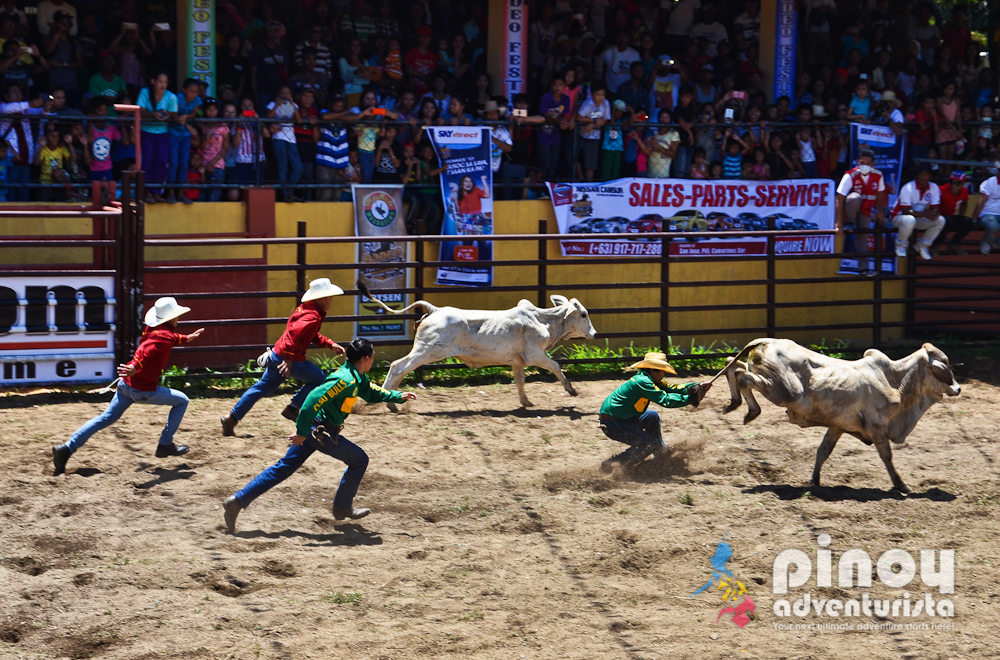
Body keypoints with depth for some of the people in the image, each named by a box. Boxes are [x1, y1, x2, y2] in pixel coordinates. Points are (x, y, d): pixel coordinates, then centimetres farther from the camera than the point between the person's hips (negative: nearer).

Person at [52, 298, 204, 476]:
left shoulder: (151, 329, 12)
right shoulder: (166, 335, -14)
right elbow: (148, 349, -34)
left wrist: (186, 338, 41)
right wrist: (136, 367, -48)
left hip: (126, 383, 8)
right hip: (144, 390, -8)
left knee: (105, 419, 13)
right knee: (182, 401, 12)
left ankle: (67, 448, 2)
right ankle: (165, 445, 15)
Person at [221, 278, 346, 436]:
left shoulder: (306, 309, 15)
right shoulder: (313, 316, -17)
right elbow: (295, 332, -32)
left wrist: (330, 344, 19)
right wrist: (289, 359, -34)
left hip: (277, 355, 9)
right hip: (292, 359, -9)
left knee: (263, 388, 15)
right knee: (319, 379, 10)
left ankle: (231, 418, 14)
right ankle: (293, 408, 8)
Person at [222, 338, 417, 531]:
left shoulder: (358, 378, 11)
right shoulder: (346, 380, -21)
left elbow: (372, 393, 30)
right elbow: (315, 399, -27)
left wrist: (399, 396, 21)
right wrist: (302, 432, -25)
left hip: (313, 429, 9)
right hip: (321, 432, -9)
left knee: (283, 468, 8)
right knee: (359, 460, 9)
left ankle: (238, 501, 3)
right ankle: (342, 508, 20)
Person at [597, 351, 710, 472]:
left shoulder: (650, 380, 7)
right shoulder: (642, 382, -23)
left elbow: (671, 389, 6)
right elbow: (665, 400, -27)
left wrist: (698, 386, -4)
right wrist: (690, 399, -22)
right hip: (611, 423, -11)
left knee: (652, 417, 24)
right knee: (650, 444, -13)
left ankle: (661, 453, 33)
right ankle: (610, 465, -11)